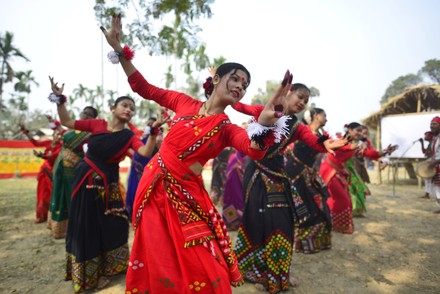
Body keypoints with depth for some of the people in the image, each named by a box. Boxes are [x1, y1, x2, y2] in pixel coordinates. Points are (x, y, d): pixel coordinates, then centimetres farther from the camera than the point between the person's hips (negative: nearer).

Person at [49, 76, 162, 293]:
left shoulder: (129, 137, -8)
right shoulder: (97, 124, -2)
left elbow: (145, 152, -25)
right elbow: (67, 122, 4)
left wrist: (154, 131, -36)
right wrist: (59, 99, -7)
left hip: (106, 185, -1)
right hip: (85, 181, 2)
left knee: (106, 227, 7)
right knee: (84, 227, 13)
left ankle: (103, 271, 32)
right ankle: (85, 271, 36)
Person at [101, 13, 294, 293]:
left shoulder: (228, 129, -3)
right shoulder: (185, 102, 2)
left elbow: (255, 150, -23)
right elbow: (144, 88, 11)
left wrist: (265, 123, -45)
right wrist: (119, 49, 3)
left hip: (186, 196, -1)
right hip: (153, 187, 2)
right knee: (157, 263, 12)